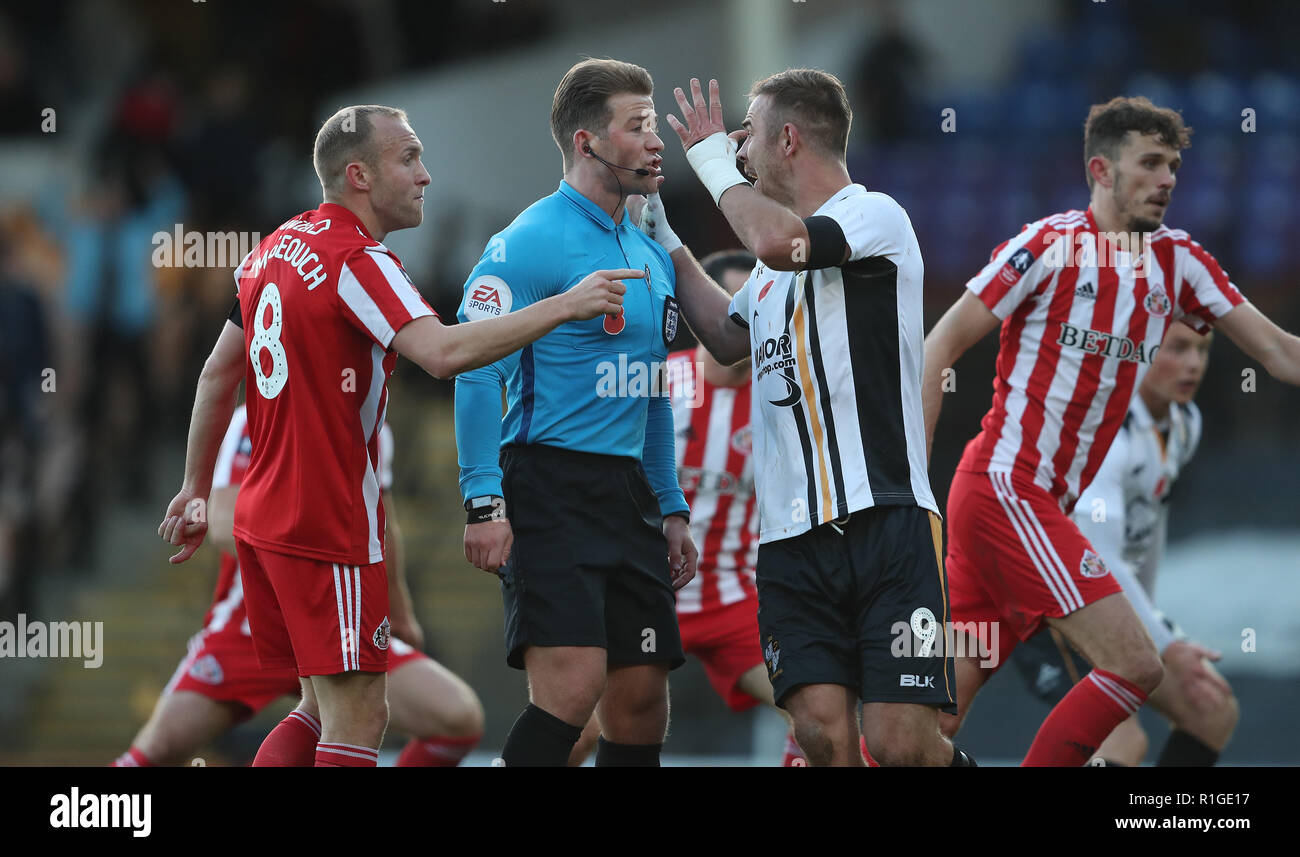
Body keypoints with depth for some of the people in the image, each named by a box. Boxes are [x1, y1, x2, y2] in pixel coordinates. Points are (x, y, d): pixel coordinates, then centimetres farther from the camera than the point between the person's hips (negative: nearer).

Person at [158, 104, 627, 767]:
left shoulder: (275, 248, 12)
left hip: (261, 515, 9)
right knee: (356, 722, -8)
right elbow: (444, 353, -32)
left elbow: (218, 375, 20)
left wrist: (196, 489, 28)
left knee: (324, 709, 16)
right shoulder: (358, 260, -15)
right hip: (332, 529, -9)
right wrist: (565, 306, -28)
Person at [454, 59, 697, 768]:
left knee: (642, 700, 3)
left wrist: (671, 509, 22)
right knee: (573, 683, -21)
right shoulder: (529, 242, -8)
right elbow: (477, 371, -13)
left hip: (627, 495, 8)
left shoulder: (652, 257, 19)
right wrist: (484, 504, -20)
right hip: (550, 488, -8)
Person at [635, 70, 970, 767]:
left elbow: (779, 241, -23)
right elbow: (730, 338, 39)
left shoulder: (876, 216, -3)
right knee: (822, 734, -8)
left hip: (885, 521, -7)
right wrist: (664, 240, 36)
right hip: (792, 536, 7)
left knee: (900, 744, -12)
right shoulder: (780, 252, 22)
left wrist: (715, 164, -5)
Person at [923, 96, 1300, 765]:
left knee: (940, 712, 5)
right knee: (1136, 664, -14)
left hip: (1042, 503, 7)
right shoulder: (1050, 246, -8)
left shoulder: (1177, 261, 10)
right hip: (1005, 485, -7)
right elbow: (941, 346, -6)